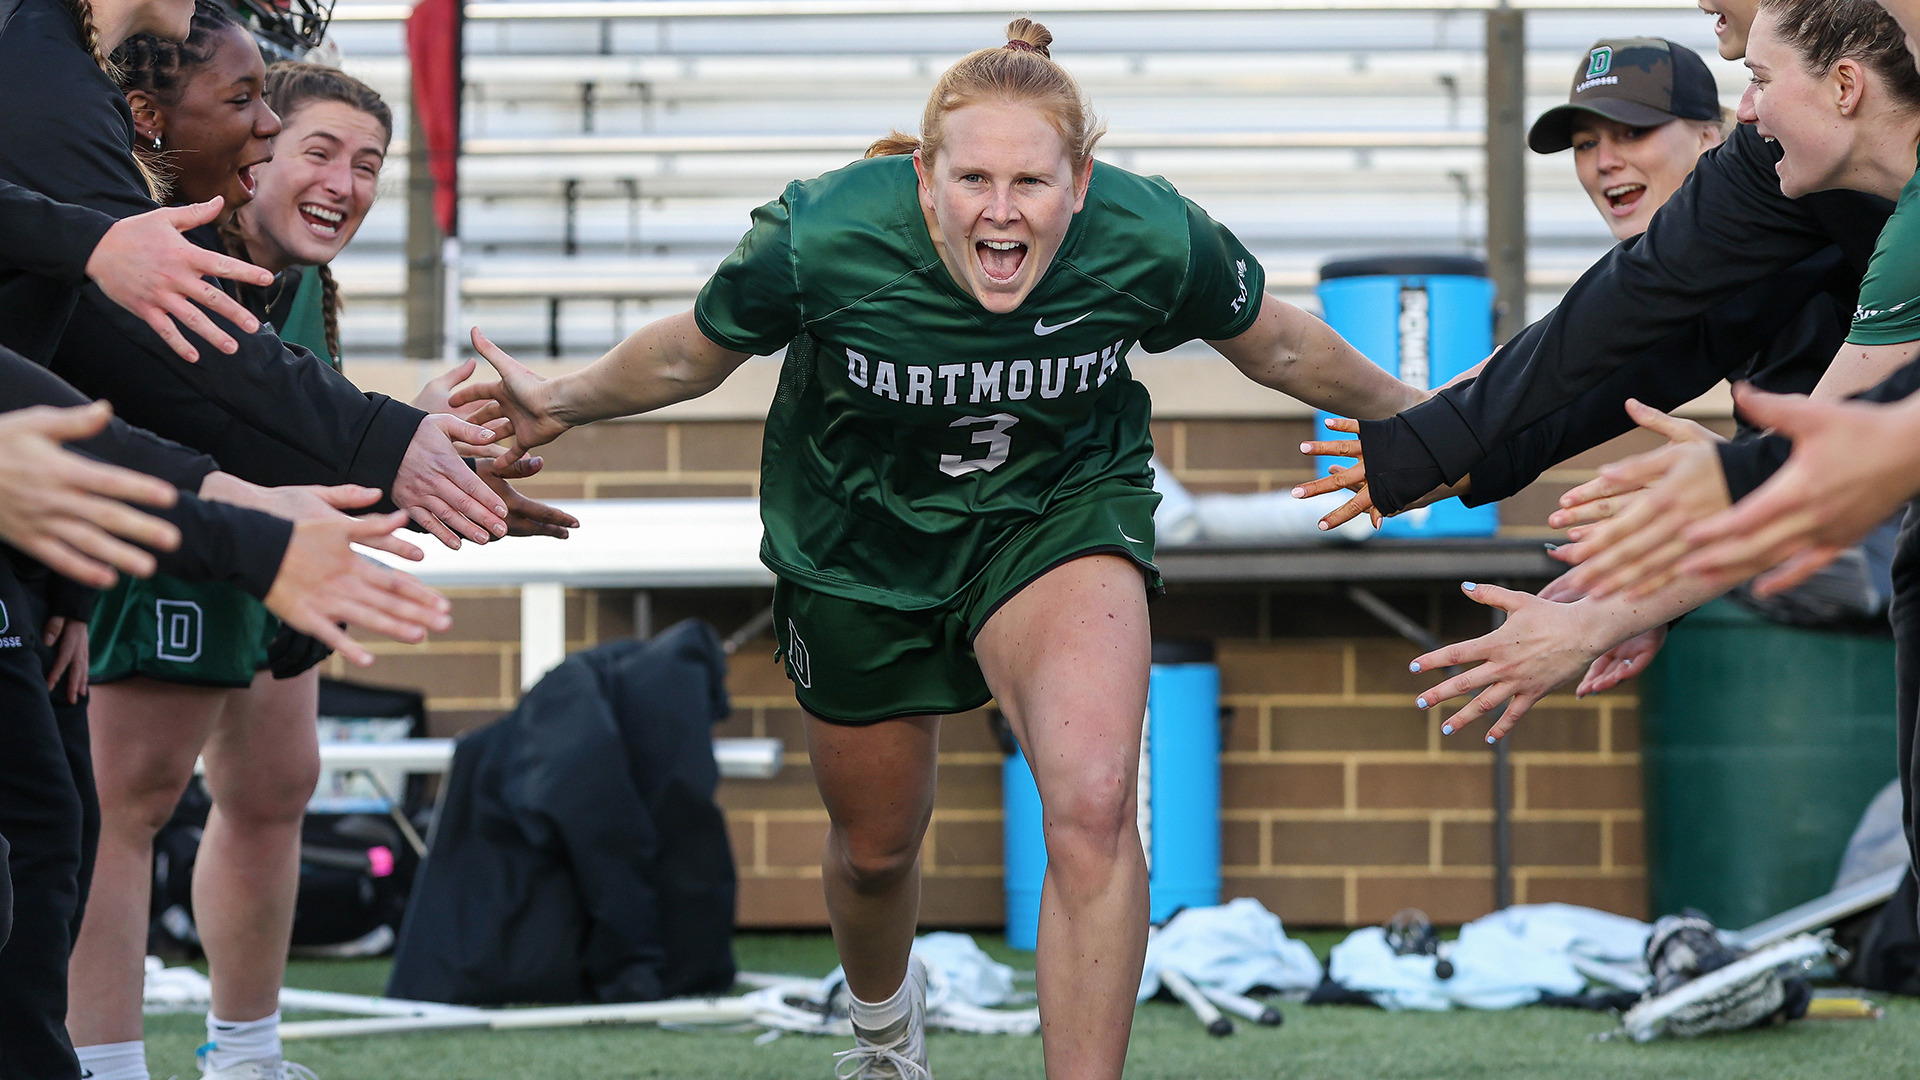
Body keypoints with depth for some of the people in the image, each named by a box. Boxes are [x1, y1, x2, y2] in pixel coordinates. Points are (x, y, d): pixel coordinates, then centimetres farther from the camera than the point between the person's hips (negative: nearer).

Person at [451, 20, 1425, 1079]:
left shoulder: (1153, 239, -25)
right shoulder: (820, 236, -28)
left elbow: (1277, 345, -3)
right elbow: (693, 352, -6)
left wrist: (1406, 412, 7)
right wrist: (564, 401, -1)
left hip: (1059, 512, -1)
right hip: (862, 543, 1)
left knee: (1094, 803, -28)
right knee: (874, 849, 19)